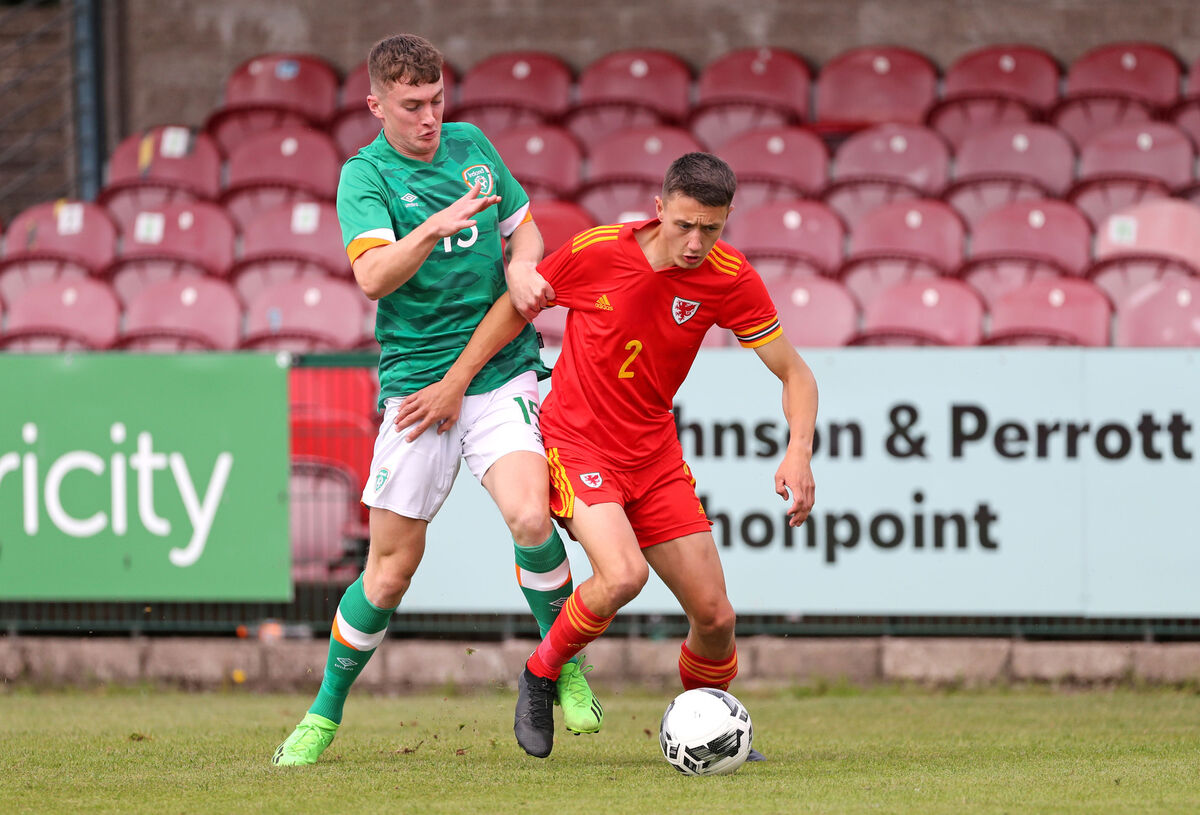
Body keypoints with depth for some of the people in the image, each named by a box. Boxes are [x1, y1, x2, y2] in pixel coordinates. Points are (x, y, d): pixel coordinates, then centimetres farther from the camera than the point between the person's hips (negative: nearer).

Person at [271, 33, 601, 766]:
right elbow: (373, 277, -21)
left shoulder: (471, 146, 8)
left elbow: (524, 228, 21)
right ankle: (324, 716, 20)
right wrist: (436, 228, -36)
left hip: (503, 370, 2)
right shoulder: (365, 176, -5)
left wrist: (522, 268, -1)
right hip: (416, 381, -2)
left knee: (531, 519, -22)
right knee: (391, 569, 1)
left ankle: (563, 665, 2)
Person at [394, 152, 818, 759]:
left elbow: (794, 374, -3)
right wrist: (455, 382, 0)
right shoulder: (597, 252, -18)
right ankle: (539, 676, -3)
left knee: (714, 617, -1)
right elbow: (518, 304, 0)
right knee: (623, 574, -29)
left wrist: (798, 453, -20)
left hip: (654, 453, 4)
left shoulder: (730, 279, -11)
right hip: (575, 442, -4)